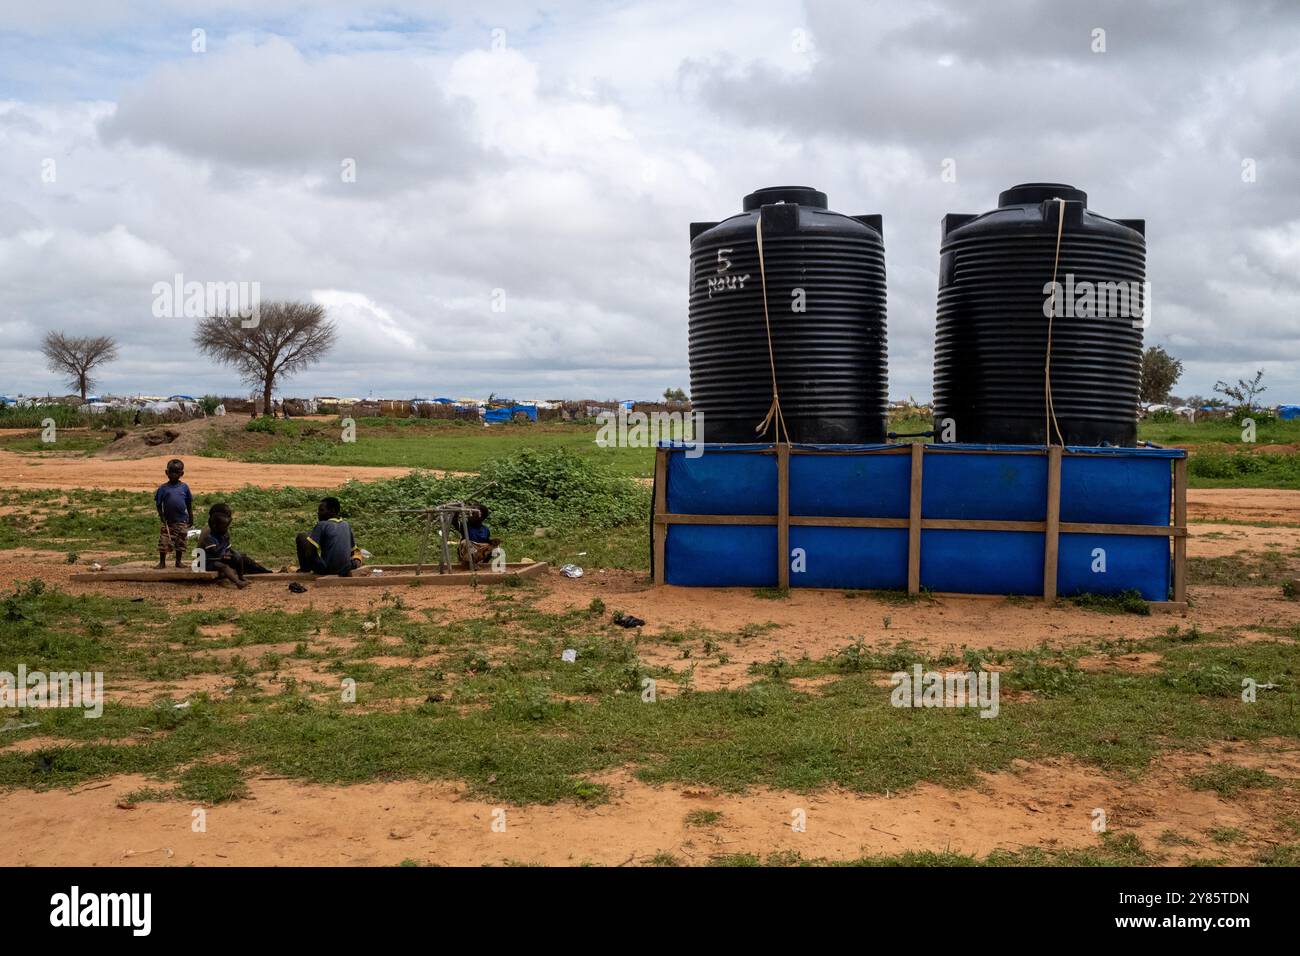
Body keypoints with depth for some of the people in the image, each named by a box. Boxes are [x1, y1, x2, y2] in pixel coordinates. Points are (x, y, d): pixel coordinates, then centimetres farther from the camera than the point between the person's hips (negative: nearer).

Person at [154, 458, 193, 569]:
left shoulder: (184, 487, 2)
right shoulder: (163, 488, -2)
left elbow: (189, 504, 8)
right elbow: (158, 504, 1)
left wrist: (191, 517, 8)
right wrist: (162, 517, -8)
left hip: (181, 521, 1)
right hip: (168, 521, -1)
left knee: (180, 543, 7)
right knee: (164, 542, -4)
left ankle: (178, 562, 19)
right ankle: (162, 562, 9)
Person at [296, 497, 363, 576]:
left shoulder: (322, 525, -8)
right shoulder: (346, 525, 10)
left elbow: (309, 550, -14)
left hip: (325, 570, -6)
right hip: (344, 571, 6)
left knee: (301, 537, 6)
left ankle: (304, 569, 12)